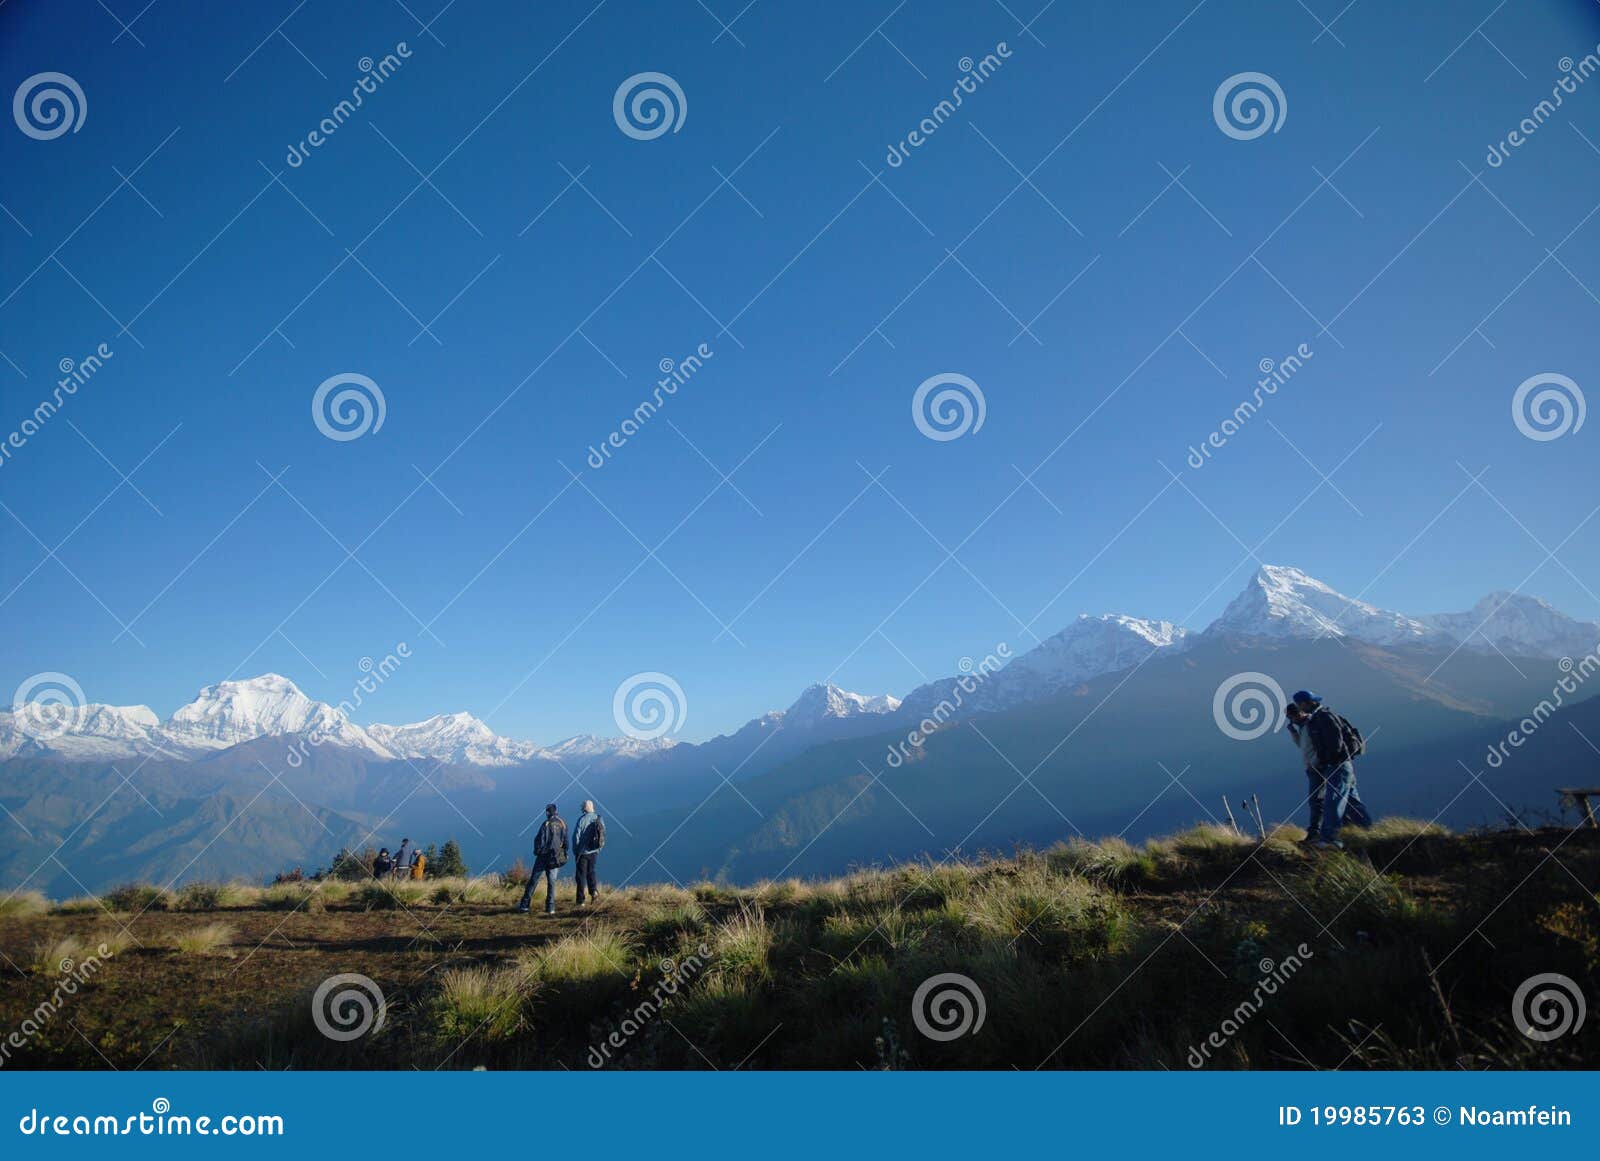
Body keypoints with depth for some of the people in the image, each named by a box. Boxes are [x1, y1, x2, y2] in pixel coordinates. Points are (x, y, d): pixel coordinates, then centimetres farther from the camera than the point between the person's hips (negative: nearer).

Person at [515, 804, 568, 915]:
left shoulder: (546, 824, -12)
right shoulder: (563, 823, 0)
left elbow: (539, 840, -11)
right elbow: (565, 840, 3)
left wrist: (537, 851, 6)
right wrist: (564, 853, 15)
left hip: (543, 856, -3)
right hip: (556, 858, 3)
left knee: (533, 880, 7)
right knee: (551, 882, 9)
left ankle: (524, 905, 11)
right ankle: (550, 908, 3)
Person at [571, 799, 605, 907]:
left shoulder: (581, 819, -15)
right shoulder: (599, 819, 0)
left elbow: (576, 836, -13)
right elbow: (603, 836, 5)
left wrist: (575, 850, 0)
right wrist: (598, 848, 15)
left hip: (582, 851, -4)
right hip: (593, 851, 4)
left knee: (581, 875, 4)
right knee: (590, 872, 20)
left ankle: (580, 900, 6)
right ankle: (594, 891, 1)